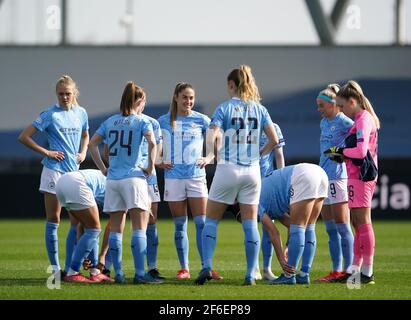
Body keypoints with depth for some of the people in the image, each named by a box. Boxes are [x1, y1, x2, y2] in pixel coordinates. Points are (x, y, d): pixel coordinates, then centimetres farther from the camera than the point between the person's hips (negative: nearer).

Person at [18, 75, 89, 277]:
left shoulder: (81, 113, 9)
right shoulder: (50, 115, -6)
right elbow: (23, 137, -7)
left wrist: (83, 152, 10)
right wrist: (46, 152, -9)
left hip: (74, 171, 5)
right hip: (54, 171, -5)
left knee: (77, 221, 2)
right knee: (53, 220, -1)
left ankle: (69, 267, 9)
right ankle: (55, 268, 2)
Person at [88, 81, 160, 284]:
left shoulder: (109, 122, 12)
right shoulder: (141, 121, -2)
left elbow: (92, 144, 9)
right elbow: (152, 142, -18)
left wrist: (103, 168, 12)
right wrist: (151, 166, -6)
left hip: (112, 179, 5)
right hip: (133, 178, -5)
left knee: (116, 229, 9)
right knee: (139, 228, -4)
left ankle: (118, 274, 8)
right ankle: (140, 274, -10)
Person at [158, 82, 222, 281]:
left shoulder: (201, 120, 3)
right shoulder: (164, 121, 5)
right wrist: (158, 162, 0)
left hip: (196, 176, -1)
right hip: (173, 177, 1)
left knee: (202, 223, -7)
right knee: (180, 225, 4)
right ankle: (184, 268, 9)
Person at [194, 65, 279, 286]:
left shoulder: (224, 108, -3)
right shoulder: (260, 109, 7)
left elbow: (212, 135, -19)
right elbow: (274, 140, 2)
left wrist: (210, 156, -8)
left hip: (228, 169, -3)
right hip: (252, 171, 3)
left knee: (211, 220, 8)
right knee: (250, 223, 5)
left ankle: (207, 266, -6)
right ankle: (250, 274, 2)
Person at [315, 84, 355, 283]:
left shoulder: (343, 121, -10)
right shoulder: (324, 123, 16)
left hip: (338, 178, -9)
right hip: (323, 177, 9)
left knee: (342, 227, -6)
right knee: (331, 229, 9)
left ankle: (348, 270, -3)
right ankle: (337, 271, 12)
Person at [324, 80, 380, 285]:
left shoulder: (363, 120, -14)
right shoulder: (362, 119, 17)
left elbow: (361, 151, -23)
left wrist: (340, 151, -9)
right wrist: (342, 156, 6)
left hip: (361, 176, -10)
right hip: (358, 176, 10)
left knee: (362, 222, -8)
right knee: (358, 223, 12)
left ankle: (367, 272, -7)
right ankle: (355, 269, 16)